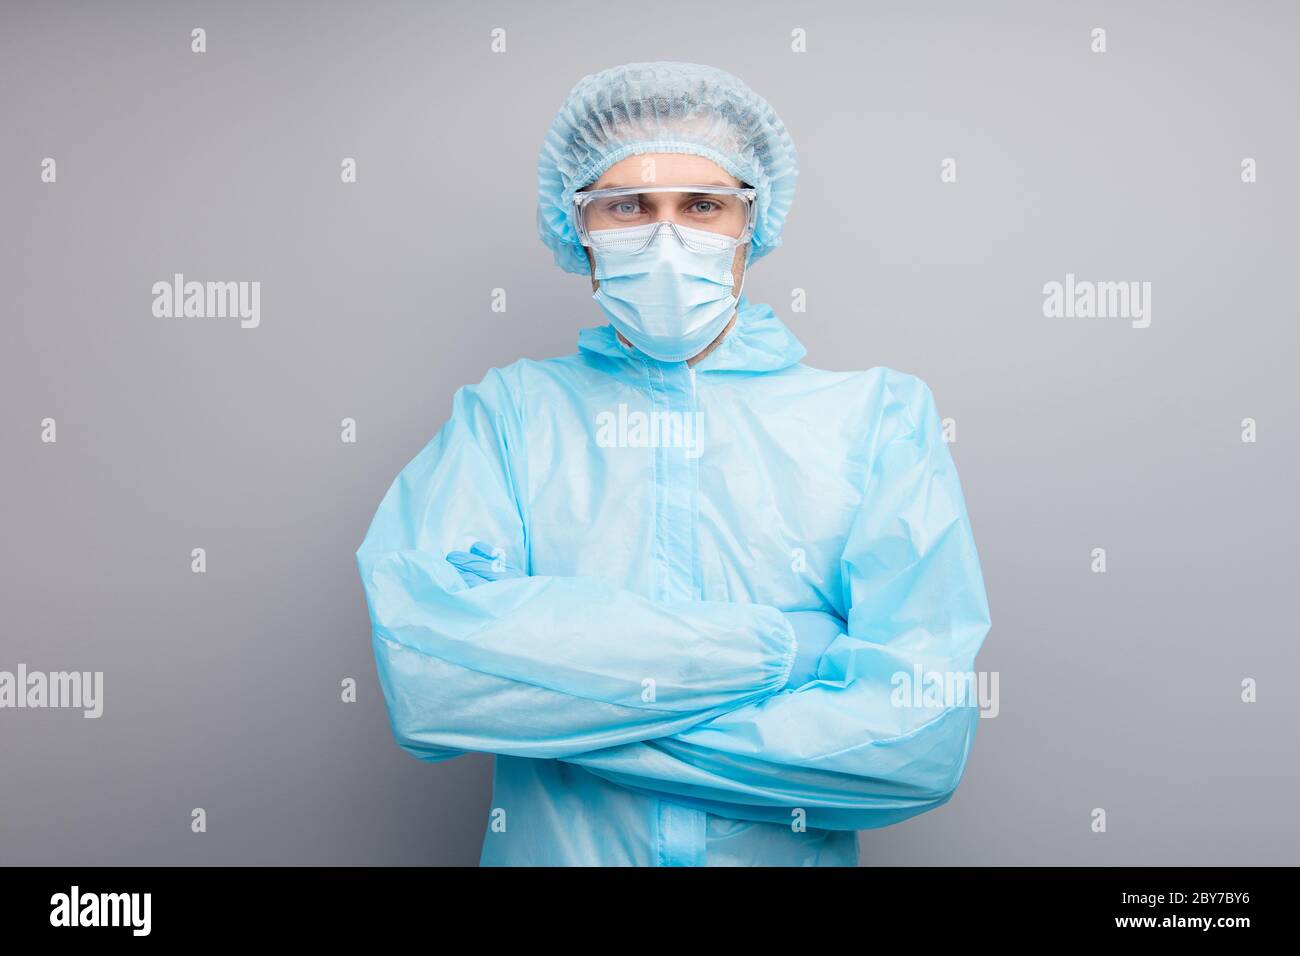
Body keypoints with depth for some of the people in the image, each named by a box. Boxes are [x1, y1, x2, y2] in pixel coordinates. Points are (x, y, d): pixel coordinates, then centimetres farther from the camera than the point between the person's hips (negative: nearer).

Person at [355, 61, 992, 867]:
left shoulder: (877, 413, -1)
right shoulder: (508, 410, 1)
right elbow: (426, 677, -16)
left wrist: (550, 703, -12)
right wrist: (778, 648, -15)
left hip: (790, 851, 0)